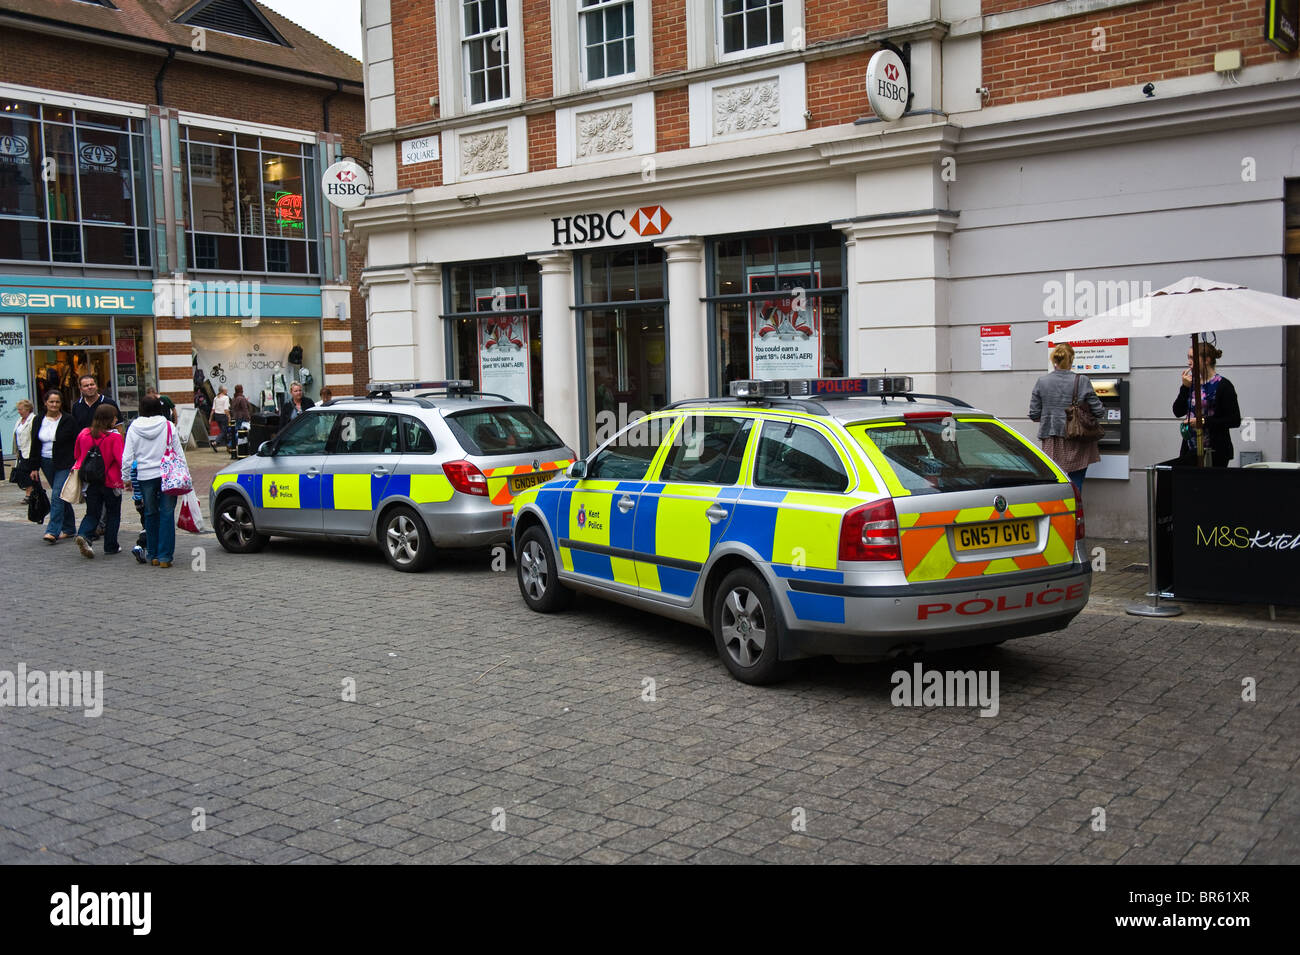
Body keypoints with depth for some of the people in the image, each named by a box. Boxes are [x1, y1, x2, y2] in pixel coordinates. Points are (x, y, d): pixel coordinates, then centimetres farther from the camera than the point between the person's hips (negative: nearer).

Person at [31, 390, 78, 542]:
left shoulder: (68, 420, -4)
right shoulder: (39, 422, 8)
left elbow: (76, 444, -4)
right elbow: (35, 446, 12)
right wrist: (34, 467, 8)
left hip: (64, 464, -5)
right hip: (47, 464, 5)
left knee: (57, 495, -15)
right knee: (61, 496, 12)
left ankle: (53, 531, -17)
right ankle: (69, 529, 20)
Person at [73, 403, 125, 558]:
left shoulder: (84, 434, 2)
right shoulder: (114, 437, -15)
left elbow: (78, 456, 13)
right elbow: (121, 460, -20)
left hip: (90, 481, 4)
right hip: (111, 482, -4)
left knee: (92, 513, 12)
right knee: (113, 514, 11)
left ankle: (83, 535, -14)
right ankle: (111, 547, 15)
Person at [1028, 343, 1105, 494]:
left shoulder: (1041, 382, 0)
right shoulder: (1081, 381, -7)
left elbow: (1034, 415, 2)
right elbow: (1098, 411, -5)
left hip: (1051, 442, 2)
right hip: (1076, 442, -2)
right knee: (1075, 486, 3)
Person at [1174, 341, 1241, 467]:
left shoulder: (1223, 386, -7)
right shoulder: (1192, 383, 11)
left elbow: (1235, 421, -10)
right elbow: (1178, 412, 7)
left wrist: (1203, 422, -17)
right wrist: (1185, 387, -4)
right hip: (1190, 449, 6)